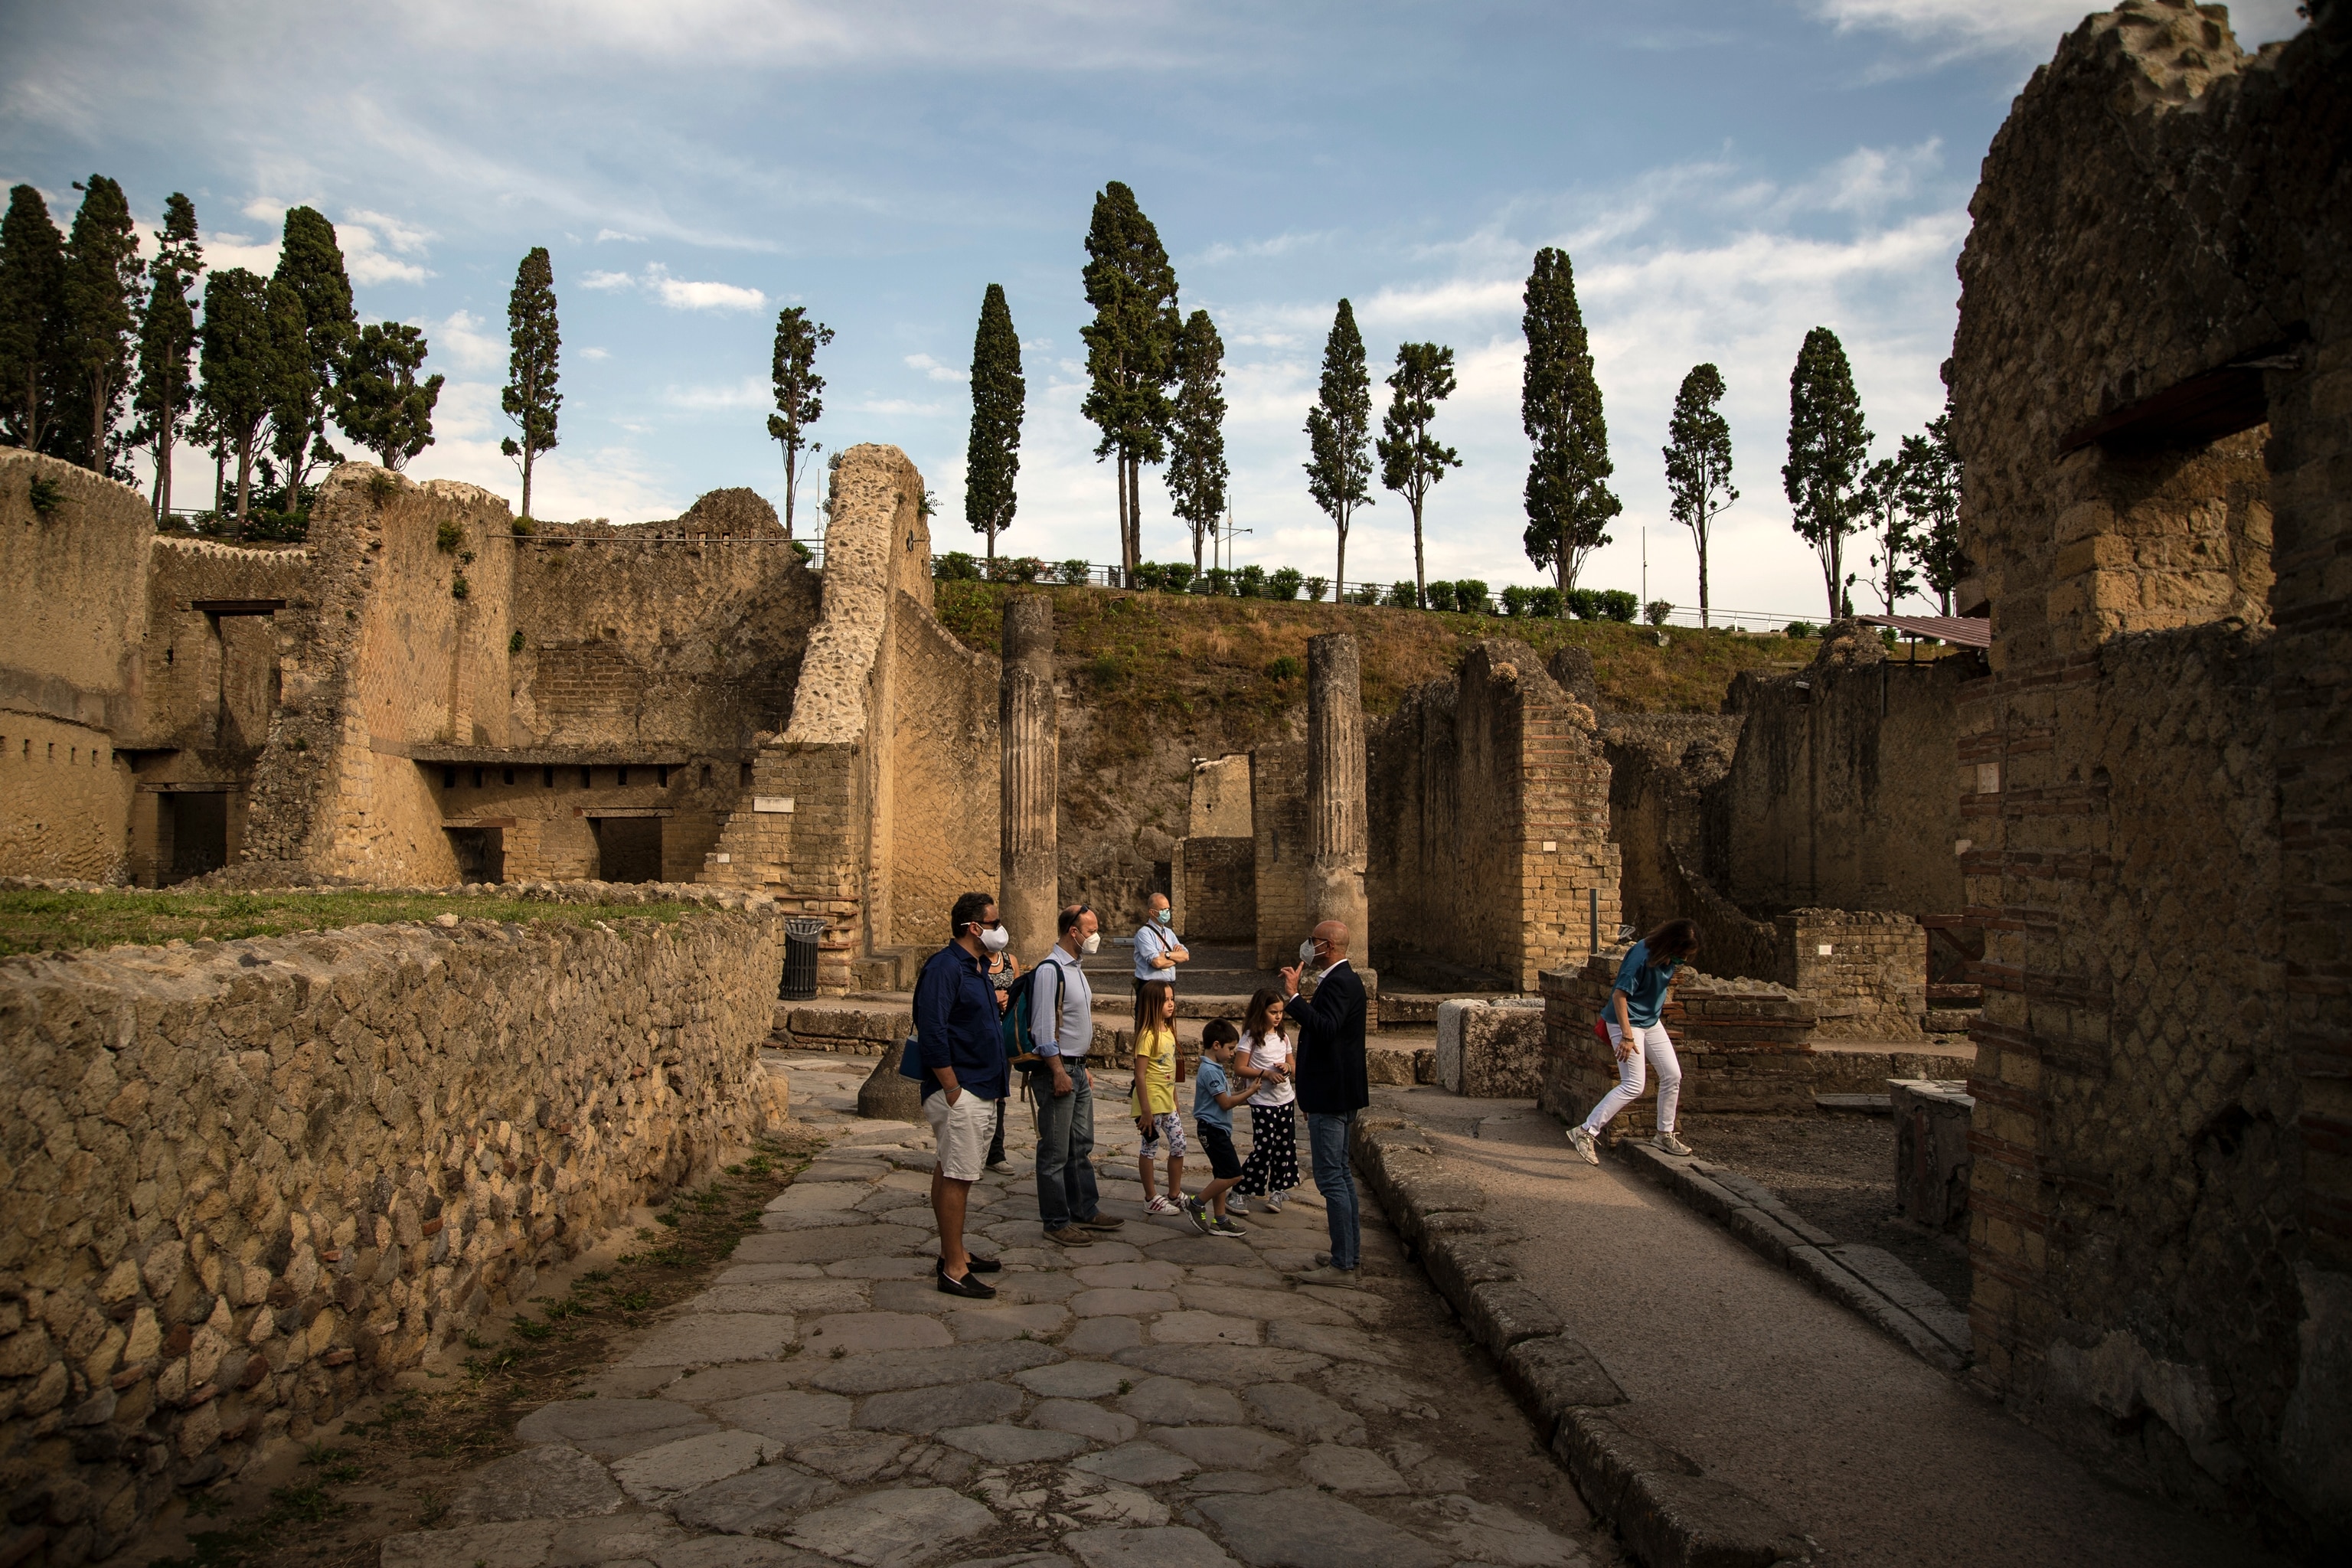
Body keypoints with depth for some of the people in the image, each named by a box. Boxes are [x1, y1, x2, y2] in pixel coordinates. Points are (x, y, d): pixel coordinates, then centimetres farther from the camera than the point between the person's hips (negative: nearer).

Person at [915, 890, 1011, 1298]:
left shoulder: (977, 968, 14)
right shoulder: (945, 967, -16)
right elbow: (932, 1034, -23)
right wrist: (953, 1090, -20)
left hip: (981, 1091, 10)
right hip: (960, 1091, -10)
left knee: (952, 1172, 16)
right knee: (956, 1176, -6)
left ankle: (953, 1252, 24)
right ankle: (954, 1269, -1)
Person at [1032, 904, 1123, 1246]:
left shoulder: (1076, 968, 14)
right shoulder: (1050, 970, -16)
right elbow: (1043, 1028, -19)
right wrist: (1059, 1072, -20)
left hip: (1077, 1068, 10)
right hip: (1058, 1069, -10)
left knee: (1081, 1146, 17)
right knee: (1055, 1152, 0)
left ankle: (1085, 1210, 27)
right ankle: (1056, 1222, 8)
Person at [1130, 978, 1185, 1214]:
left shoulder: (1168, 1031, 8)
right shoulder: (1148, 1035, -19)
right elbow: (1140, 1075, -20)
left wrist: (1175, 1101, 18)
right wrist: (1145, 1110, -21)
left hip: (1167, 1103, 8)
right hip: (1151, 1104, -8)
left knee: (1179, 1145, 12)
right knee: (1150, 1148, 3)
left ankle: (1174, 1194, 26)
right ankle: (1151, 1200, 14)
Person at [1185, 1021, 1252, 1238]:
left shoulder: (1216, 1069, 14)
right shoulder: (1210, 1071, -18)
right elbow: (1225, 1103, -18)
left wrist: (1241, 1091, 7)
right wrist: (1250, 1092, -10)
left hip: (1218, 1129, 11)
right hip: (1213, 1129, -11)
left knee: (1222, 1175, 13)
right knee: (1233, 1174, -11)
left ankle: (1219, 1221, 17)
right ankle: (1196, 1203, -1)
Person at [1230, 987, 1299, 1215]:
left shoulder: (1283, 1037, 9)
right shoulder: (1251, 1037, -9)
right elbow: (1241, 1068, -10)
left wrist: (1287, 1068, -4)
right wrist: (1265, 1073, -22)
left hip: (1286, 1100, 6)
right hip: (1263, 1102, -6)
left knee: (1285, 1147, 7)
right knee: (1263, 1150, -7)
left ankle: (1277, 1191, 22)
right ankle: (1237, 1194, 1)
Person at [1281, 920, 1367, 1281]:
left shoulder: (1338, 983, -20)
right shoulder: (1345, 978, 14)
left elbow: (1325, 1027, -35)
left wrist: (1294, 996, -34)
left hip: (1330, 1097, -11)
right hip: (1339, 1093, 11)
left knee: (1330, 1177, -6)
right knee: (1340, 1172, 19)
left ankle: (1342, 1265, -1)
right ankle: (1350, 1248, 29)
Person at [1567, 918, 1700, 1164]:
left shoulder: (1669, 957, -2)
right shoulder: (1643, 957, -28)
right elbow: (1619, 994, -26)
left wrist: (1669, 978, 0)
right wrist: (1627, 1036, -26)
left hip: (1651, 1022, 9)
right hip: (1628, 1022, -9)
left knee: (1673, 1075, 9)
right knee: (1633, 1086, -13)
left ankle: (1665, 1135, 25)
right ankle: (1585, 1132, -11)